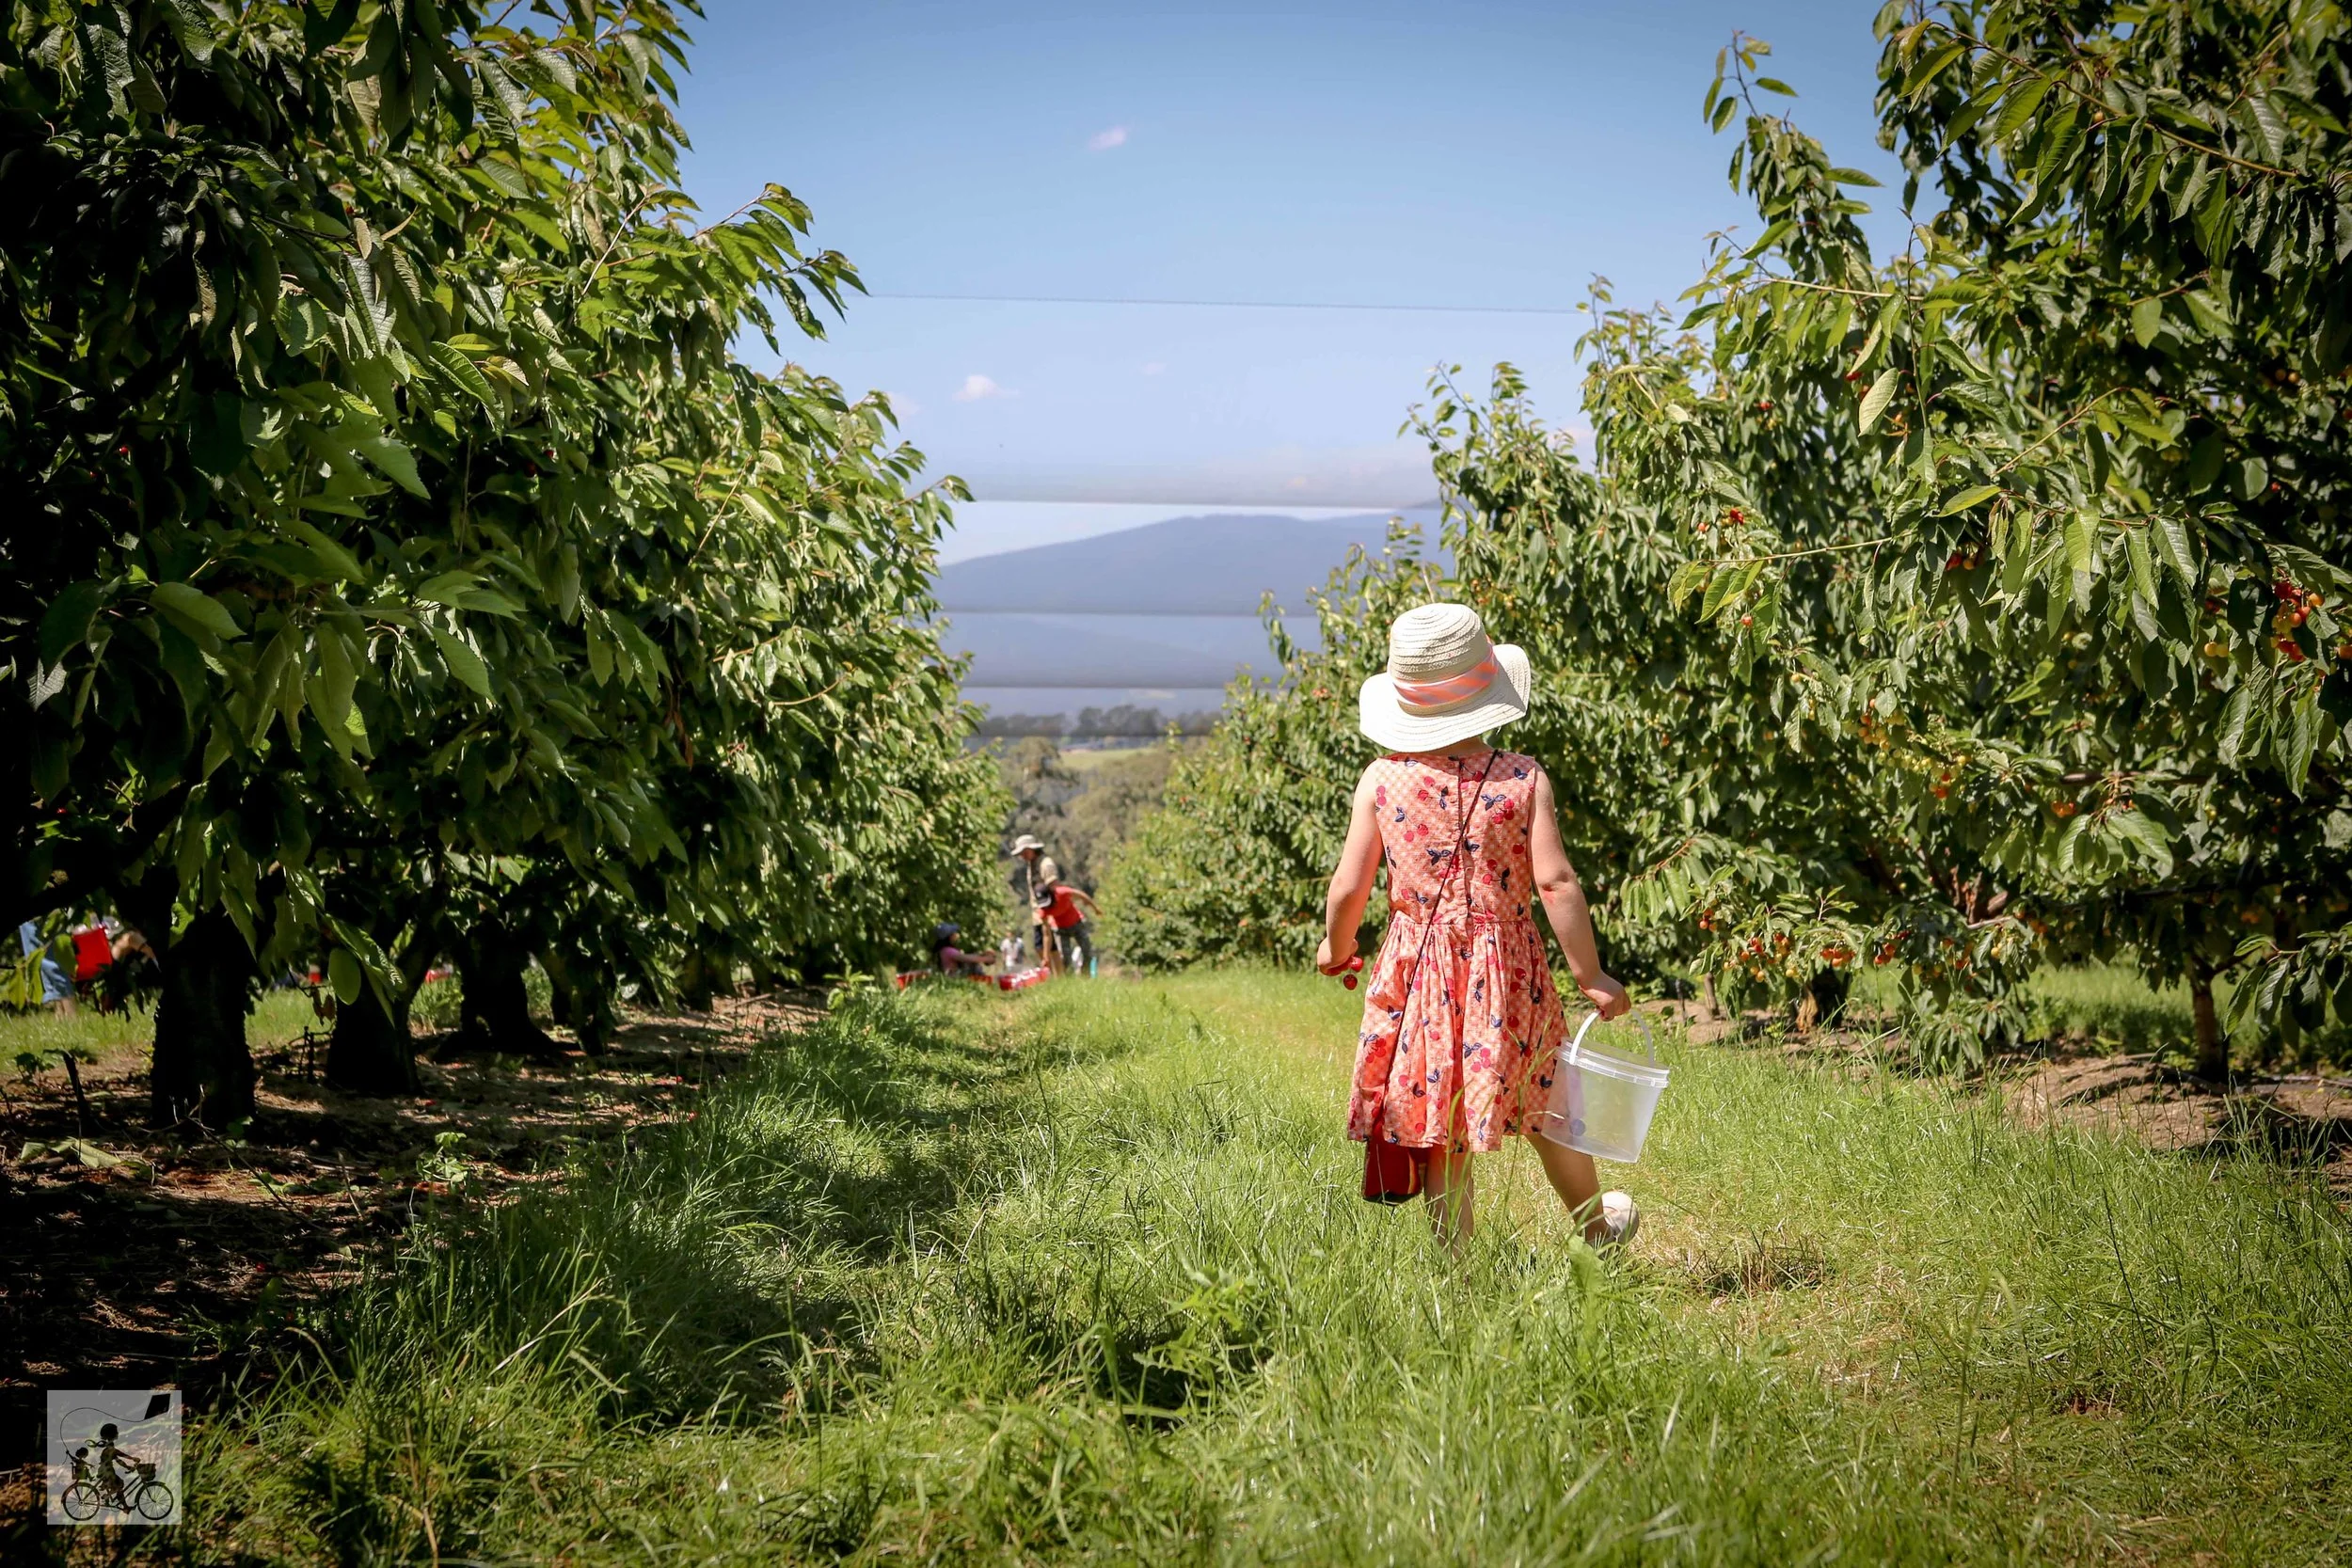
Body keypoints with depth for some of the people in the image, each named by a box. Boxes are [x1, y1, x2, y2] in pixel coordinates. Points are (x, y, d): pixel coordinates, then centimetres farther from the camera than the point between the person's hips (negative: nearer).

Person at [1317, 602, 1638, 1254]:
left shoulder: (1382, 779, -5)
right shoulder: (1522, 778, -9)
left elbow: (1348, 888, -3)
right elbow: (1555, 883, -14)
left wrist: (1336, 948, 17)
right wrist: (1591, 976, -6)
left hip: (1418, 975, 0)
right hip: (1506, 971, 0)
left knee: (1440, 1140, 8)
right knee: (1547, 1109, 21)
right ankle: (1597, 1228, 42)